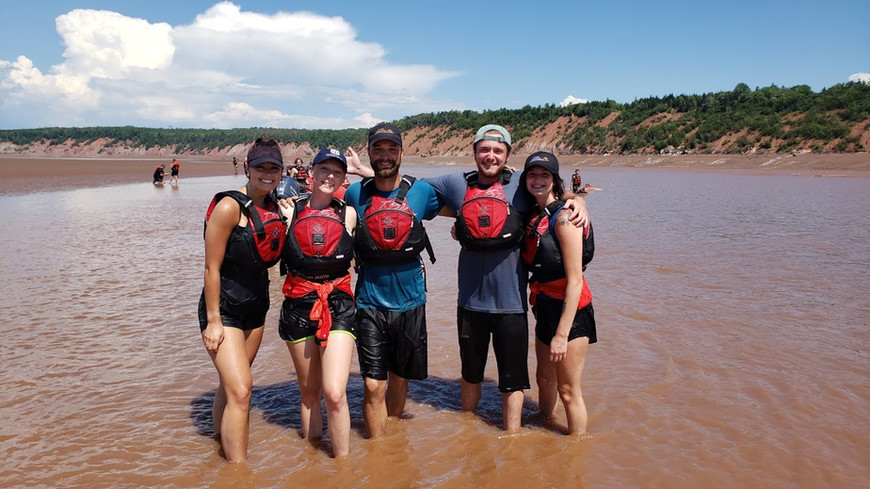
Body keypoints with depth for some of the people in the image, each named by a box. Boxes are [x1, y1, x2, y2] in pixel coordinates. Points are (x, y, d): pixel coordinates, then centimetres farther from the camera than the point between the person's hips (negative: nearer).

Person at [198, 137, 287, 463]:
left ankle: (220, 444, 36)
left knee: (231, 386, 17)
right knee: (240, 390, -13)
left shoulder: (274, 207, 5)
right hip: (223, 308, -7)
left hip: (256, 307, 7)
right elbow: (212, 268, -16)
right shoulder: (229, 207, -16)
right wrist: (213, 320, -16)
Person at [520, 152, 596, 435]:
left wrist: (562, 334, -22)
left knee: (568, 390, 1)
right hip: (546, 309, 8)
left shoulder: (563, 217, -16)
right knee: (544, 379, 22)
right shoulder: (535, 216, 9)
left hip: (570, 311, -8)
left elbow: (575, 280, -20)